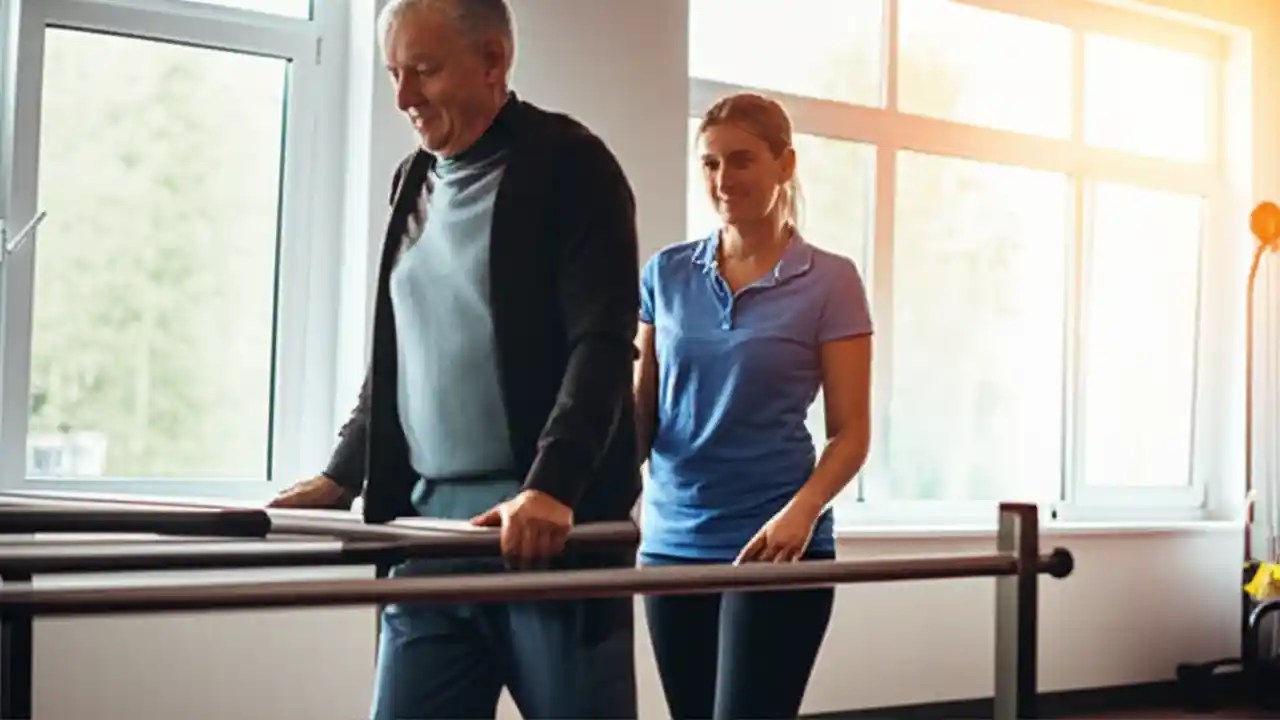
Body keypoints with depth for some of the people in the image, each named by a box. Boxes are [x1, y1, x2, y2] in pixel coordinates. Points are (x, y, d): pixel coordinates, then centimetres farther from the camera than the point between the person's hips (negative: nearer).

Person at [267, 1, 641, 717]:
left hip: (550, 527, -6)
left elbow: (602, 345, -14)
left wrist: (550, 491, -25)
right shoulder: (414, 180, 17)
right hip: (431, 525, 6)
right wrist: (343, 477, 15)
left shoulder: (569, 165, -4)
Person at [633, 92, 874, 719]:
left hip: (774, 543, -4)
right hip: (672, 541, 4)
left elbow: (850, 433, -3)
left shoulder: (829, 282, -2)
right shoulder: (666, 275, 8)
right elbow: (640, 411, 9)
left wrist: (802, 511, -21)